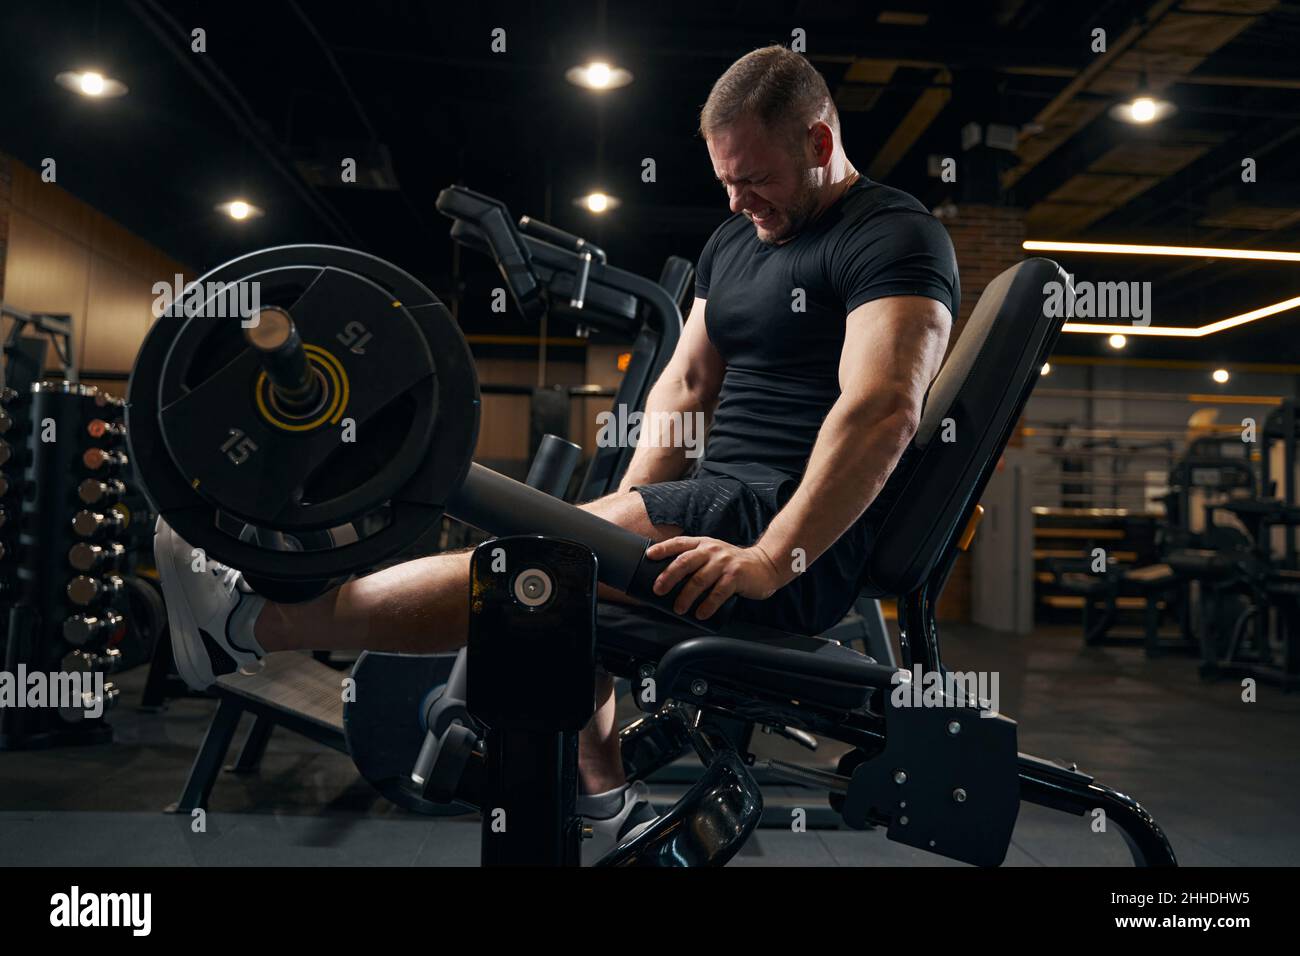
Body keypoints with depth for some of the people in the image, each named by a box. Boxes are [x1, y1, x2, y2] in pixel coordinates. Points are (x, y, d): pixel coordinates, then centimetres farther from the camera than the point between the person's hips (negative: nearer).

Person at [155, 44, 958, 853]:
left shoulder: (893, 237, -9)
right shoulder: (734, 241, 18)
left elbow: (884, 409, -23)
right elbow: (686, 385, 16)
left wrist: (773, 559, -30)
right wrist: (626, 515, 3)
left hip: (806, 537, -9)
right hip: (725, 498, 9)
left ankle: (255, 620, -10)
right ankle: (606, 804, 9)